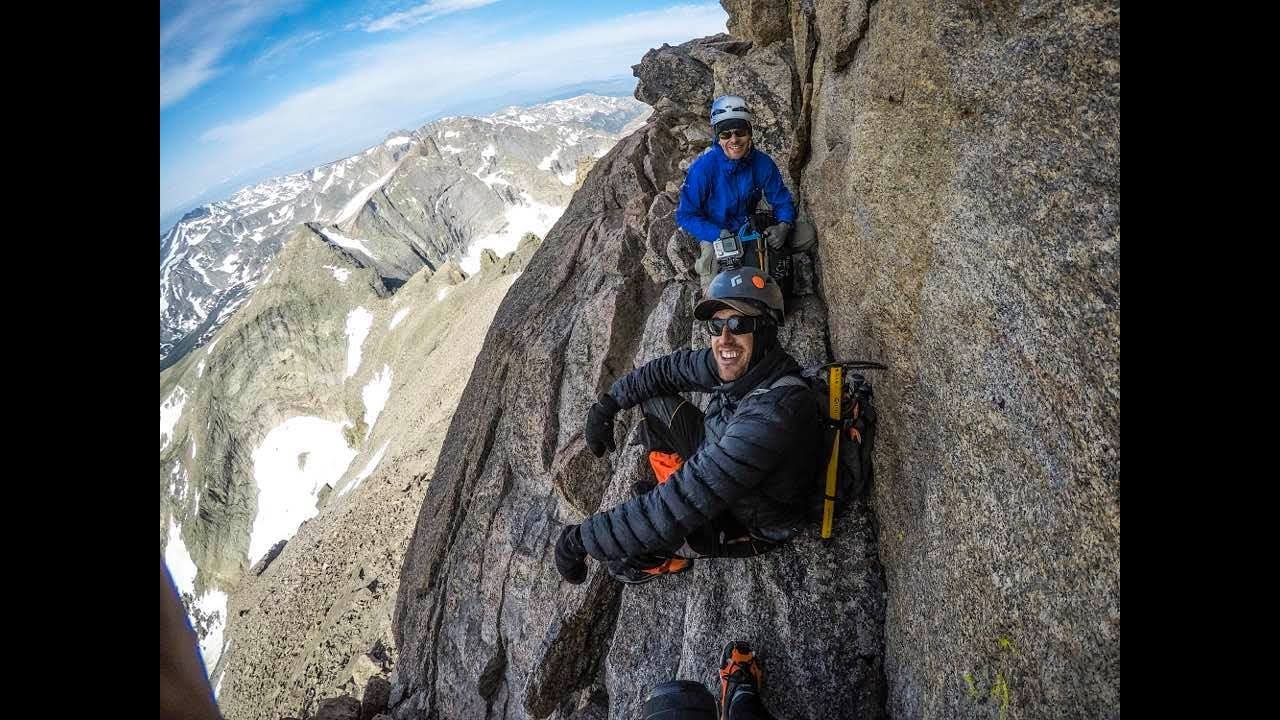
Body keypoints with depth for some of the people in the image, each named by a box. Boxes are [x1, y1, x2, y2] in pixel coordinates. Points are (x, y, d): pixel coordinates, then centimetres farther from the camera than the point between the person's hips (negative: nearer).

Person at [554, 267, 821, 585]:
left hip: (747, 525, -7)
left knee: (620, 552, -20)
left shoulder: (772, 414, -40)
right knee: (657, 401, 1)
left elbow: (679, 509, -42)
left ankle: (673, 558, 13)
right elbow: (670, 368, 6)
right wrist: (608, 403, -1)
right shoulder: (741, 365, -15)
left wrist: (582, 538, -35)